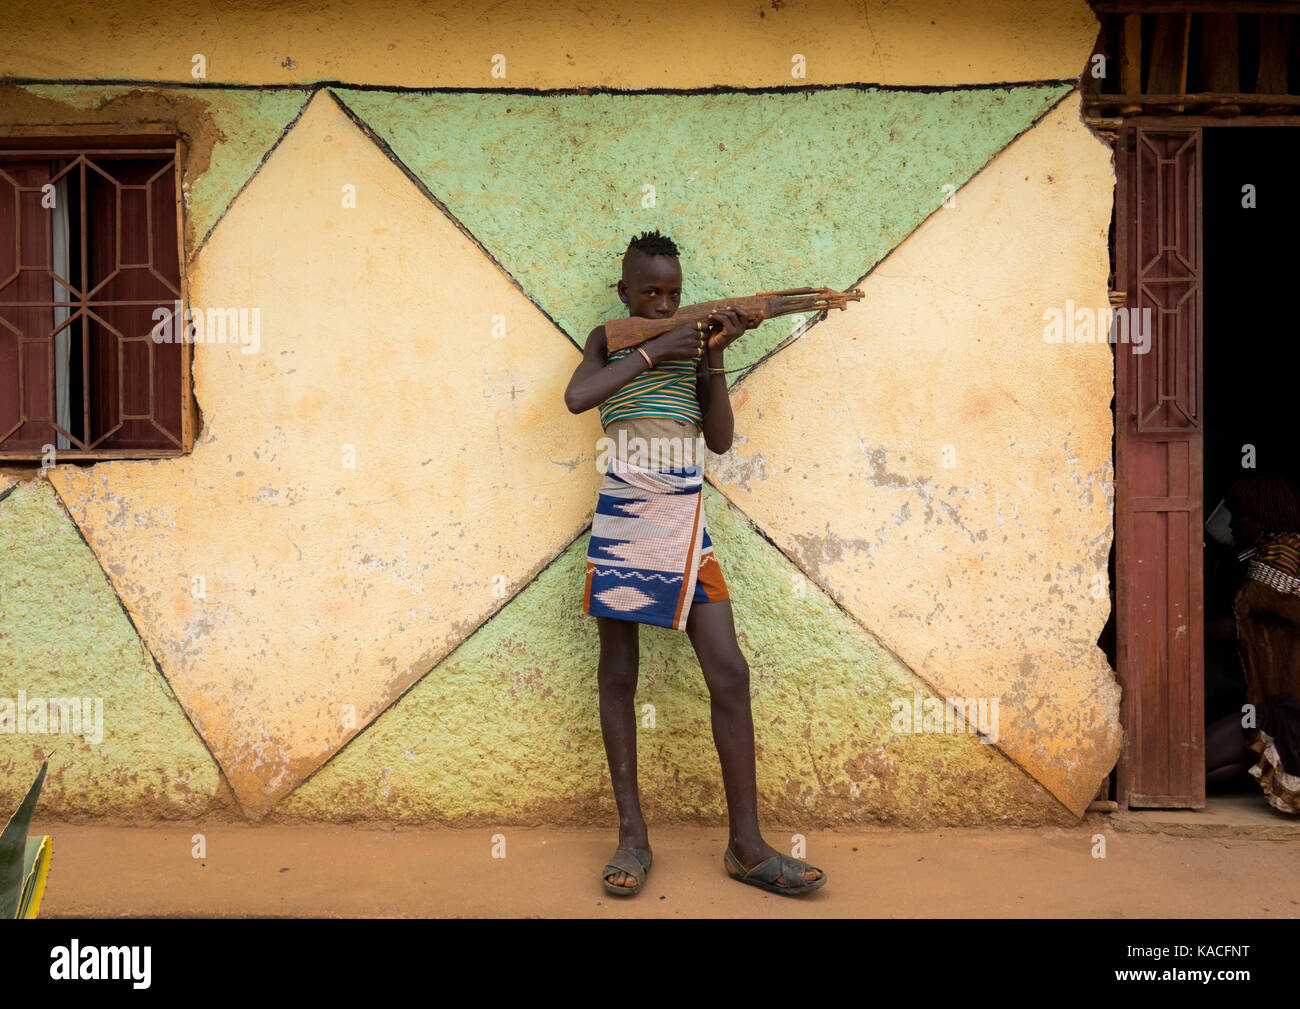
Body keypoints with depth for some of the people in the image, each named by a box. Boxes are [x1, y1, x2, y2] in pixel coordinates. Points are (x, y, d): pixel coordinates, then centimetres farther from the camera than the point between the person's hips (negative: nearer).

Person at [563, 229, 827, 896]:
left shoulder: (691, 344, 11)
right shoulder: (609, 341, 7)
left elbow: (721, 439, 5)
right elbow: (576, 398, -14)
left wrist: (713, 358, -5)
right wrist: (653, 353, -15)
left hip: (685, 525, 2)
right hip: (622, 522, -1)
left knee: (729, 672, -5)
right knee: (618, 674, 3)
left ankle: (746, 846, 3)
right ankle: (632, 836, 14)